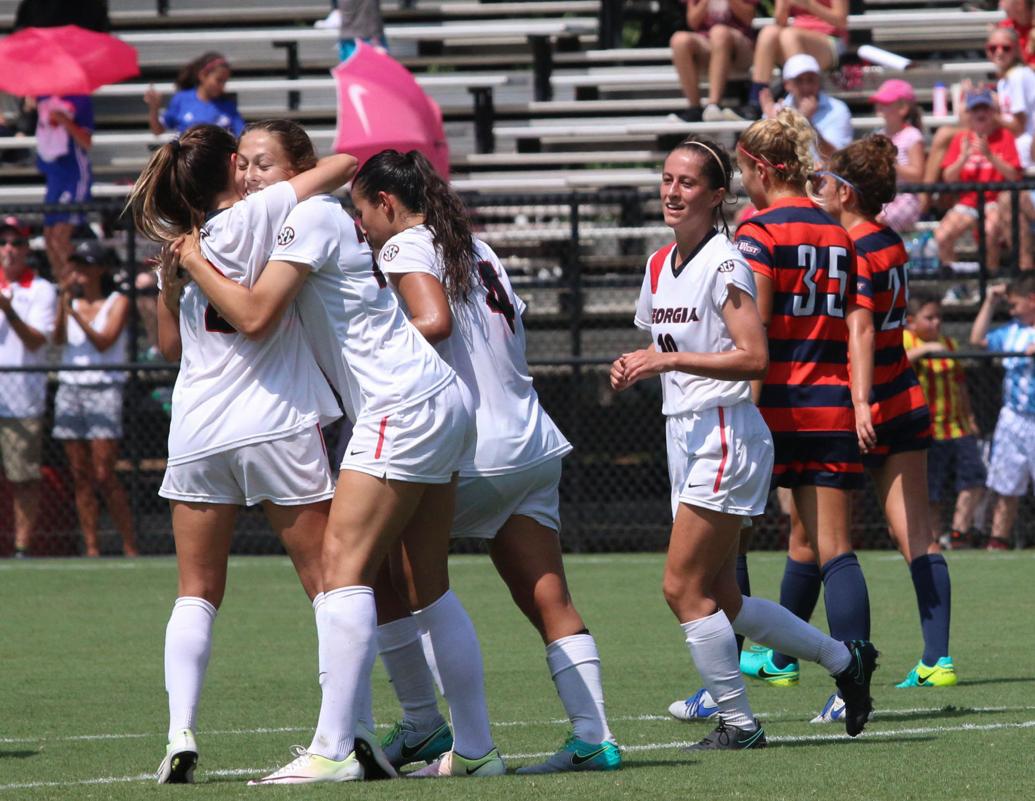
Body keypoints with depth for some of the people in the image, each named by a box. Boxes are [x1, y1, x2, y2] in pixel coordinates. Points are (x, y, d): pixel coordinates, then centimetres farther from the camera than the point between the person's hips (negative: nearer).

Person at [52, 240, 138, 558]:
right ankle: (91, 549, 2)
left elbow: (104, 341, -12)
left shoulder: (117, 302, 1)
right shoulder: (71, 301, 13)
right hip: (69, 387, 5)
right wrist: (63, 302, -13)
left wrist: (75, 313, -21)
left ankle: (130, 547, -7)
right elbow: (58, 339, -2)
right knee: (81, 476, 1)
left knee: (103, 475, -12)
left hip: (104, 391, -5)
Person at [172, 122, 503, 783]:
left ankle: (335, 748, -21)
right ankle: (477, 748, 12)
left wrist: (193, 259, -6)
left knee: (343, 564, -15)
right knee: (429, 586, 11)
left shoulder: (310, 215, -9)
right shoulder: (330, 218, 20)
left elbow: (256, 317, -18)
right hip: (442, 405, 10)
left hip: (402, 406, -10)